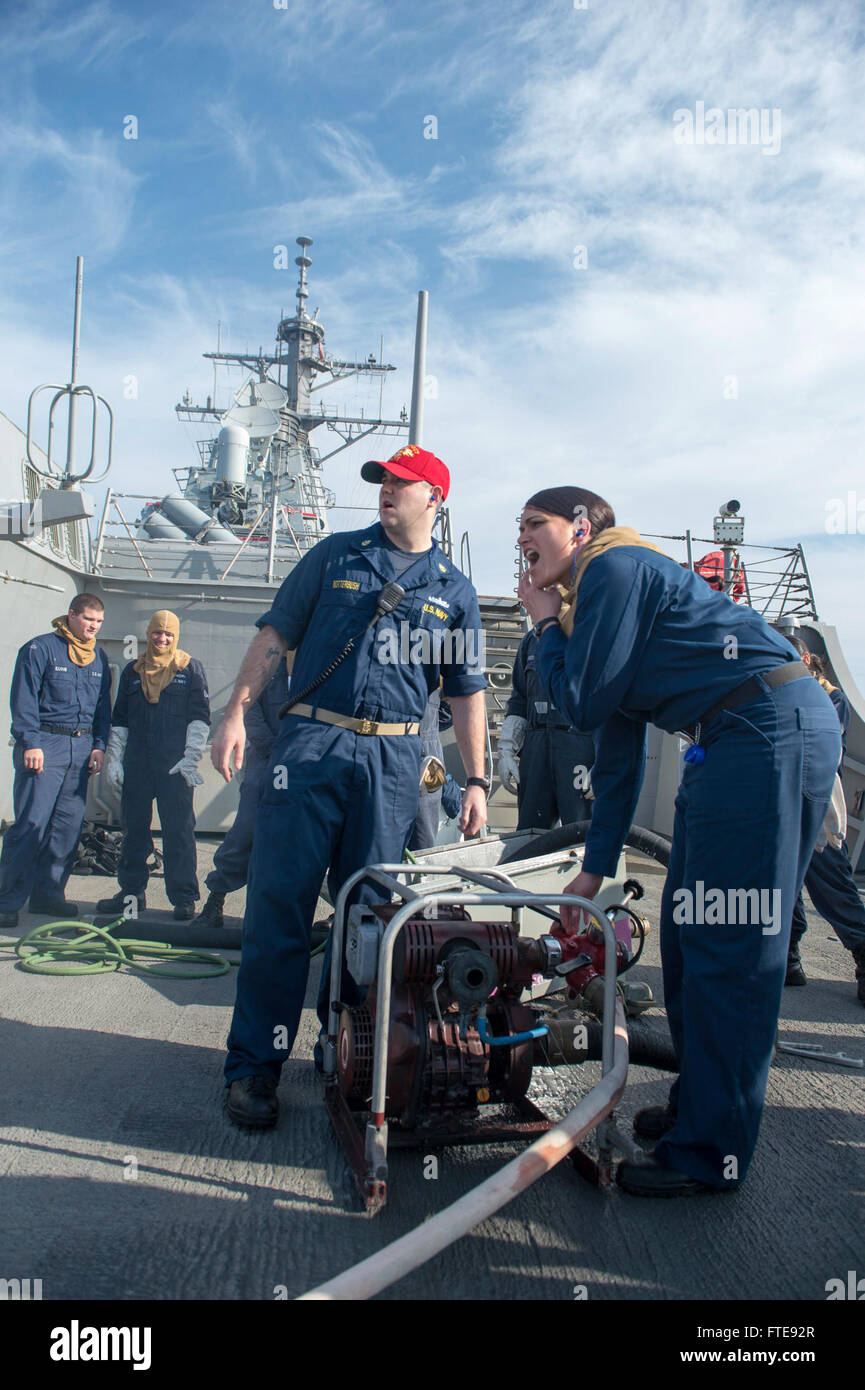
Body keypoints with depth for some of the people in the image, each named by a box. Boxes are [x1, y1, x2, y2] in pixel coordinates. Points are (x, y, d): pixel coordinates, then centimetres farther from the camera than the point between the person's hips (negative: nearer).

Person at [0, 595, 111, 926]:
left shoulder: (99, 658, 16)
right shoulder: (39, 649, -1)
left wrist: (99, 745, 9)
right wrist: (30, 742, -13)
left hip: (82, 749, 6)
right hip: (44, 746, -6)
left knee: (68, 825, 5)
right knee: (32, 823, -9)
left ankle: (48, 893, 14)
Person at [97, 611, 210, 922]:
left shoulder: (190, 668, 5)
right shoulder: (132, 671, 16)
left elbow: (200, 715, 1)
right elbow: (119, 719, 18)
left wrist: (191, 757, -8)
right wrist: (113, 759, 10)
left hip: (175, 765, -4)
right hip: (137, 764, 4)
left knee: (178, 831, -3)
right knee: (133, 828, 9)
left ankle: (183, 897, 3)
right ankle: (131, 892, 20)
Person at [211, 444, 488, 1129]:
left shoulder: (455, 591, 13)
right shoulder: (335, 555, 12)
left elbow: (468, 691, 13)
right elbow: (274, 636, 10)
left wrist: (476, 779, 7)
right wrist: (236, 713, -1)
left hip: (393, 760, 1)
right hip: (312, 742, -1)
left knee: (368, 910, 6)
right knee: (279, 903, -4)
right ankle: (254, 1065, 4)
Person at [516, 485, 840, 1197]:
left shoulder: (616, 566, -7)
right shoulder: (594, 596, 23)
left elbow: (583, 703, -9)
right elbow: (617, 742, 22)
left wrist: (546, 624, 7)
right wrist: (597, 866, 21)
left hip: (774, 730, -10)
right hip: (734, 741, 10)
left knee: (729, 943, -7)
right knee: (688, 930, 15)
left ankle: (710, 1152, 4)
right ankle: (698, 1104, 30)